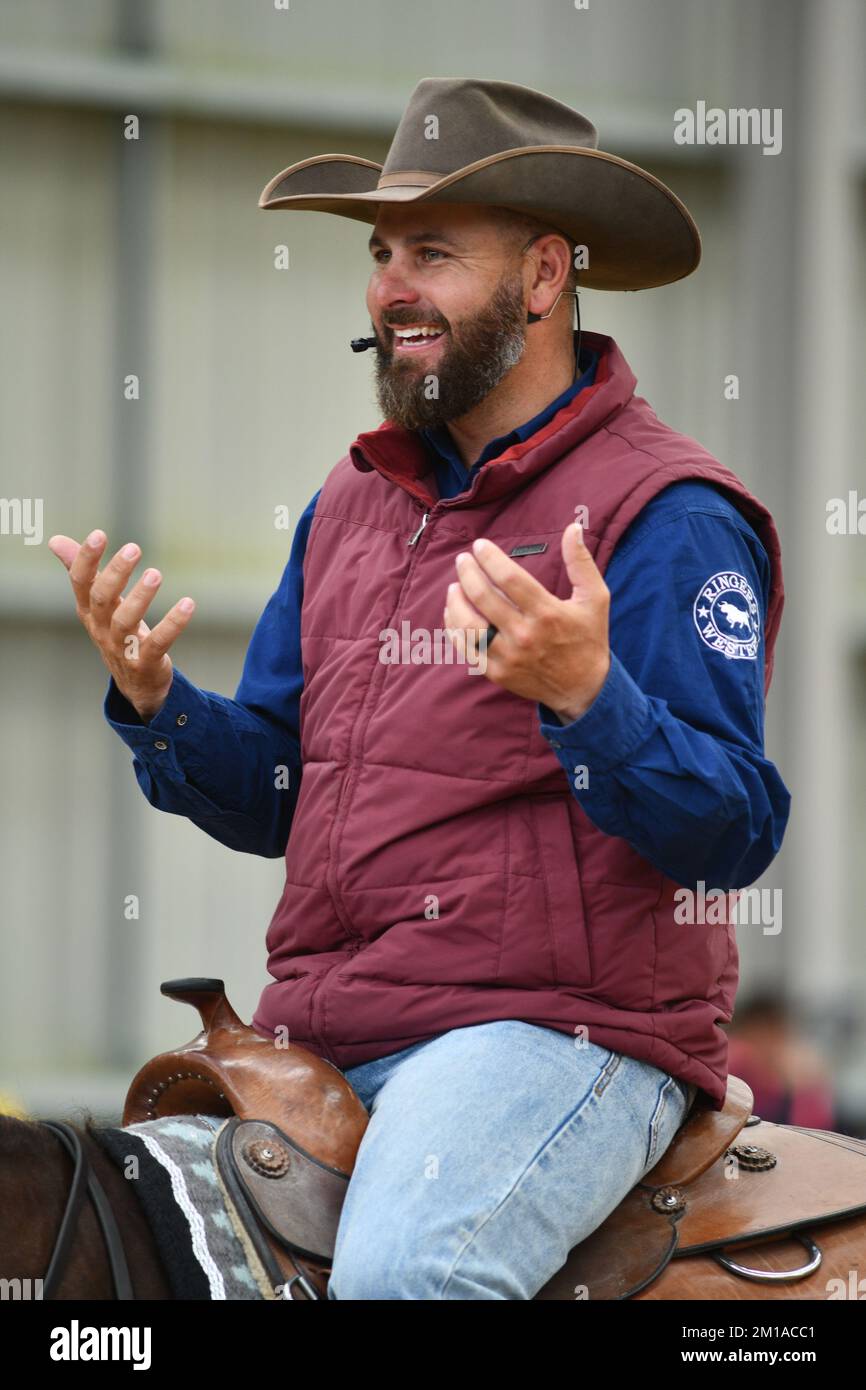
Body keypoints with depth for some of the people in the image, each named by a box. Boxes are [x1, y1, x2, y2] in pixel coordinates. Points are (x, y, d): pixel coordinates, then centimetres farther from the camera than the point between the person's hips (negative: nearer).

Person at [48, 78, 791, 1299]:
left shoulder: (667, 512, -5)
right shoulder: (354, 502, 18)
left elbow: (735, 832, -13)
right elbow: (266, 797, 19)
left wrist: (585, 697, -29)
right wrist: (150, 697, 0)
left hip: (548, 1030, -7)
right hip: (314, 1039, 8)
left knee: (402, 1270, -33)